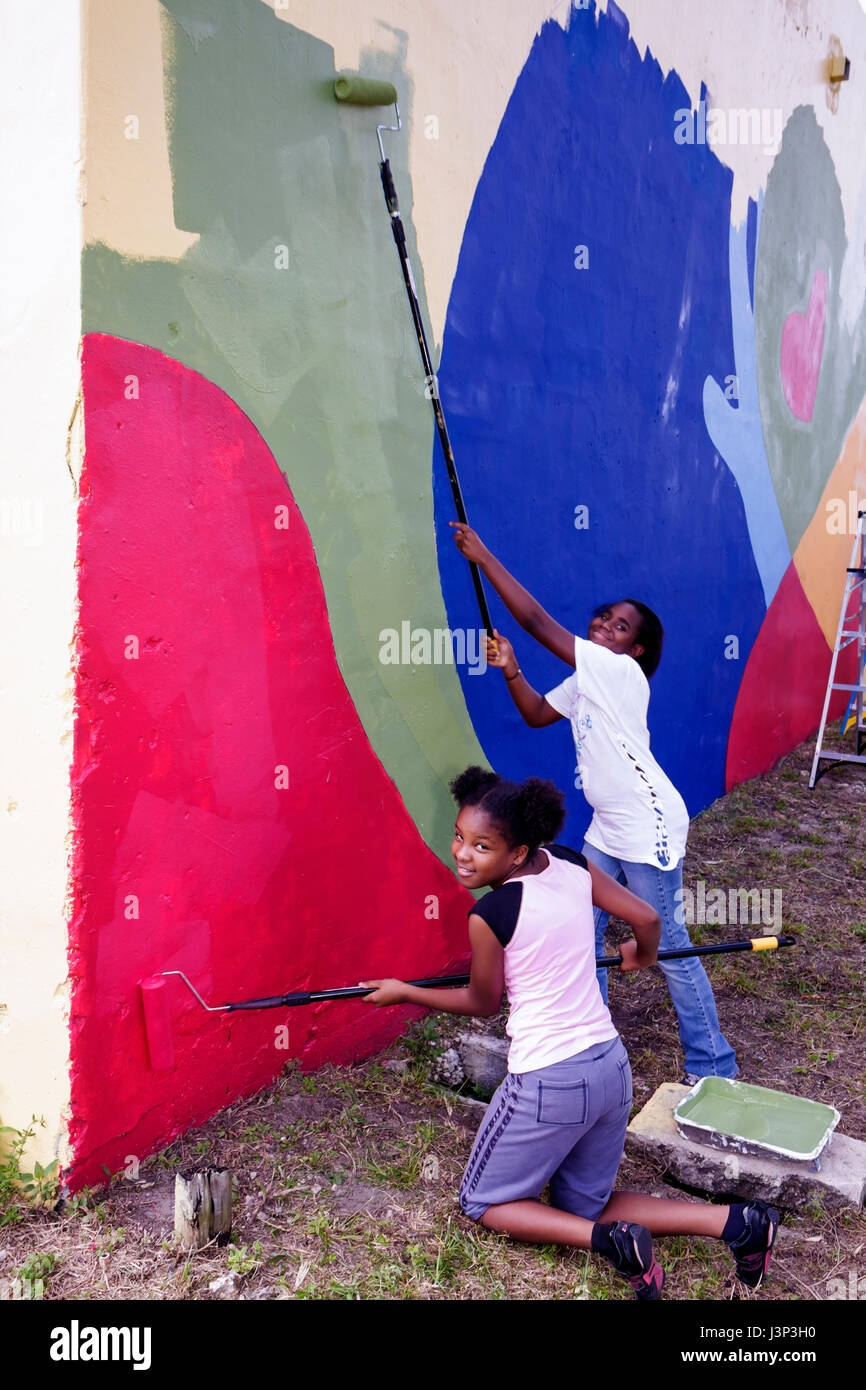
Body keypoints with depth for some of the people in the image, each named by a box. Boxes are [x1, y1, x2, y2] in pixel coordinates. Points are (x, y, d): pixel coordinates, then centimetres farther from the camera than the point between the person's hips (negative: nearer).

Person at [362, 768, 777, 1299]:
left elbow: (483, 1004, -3)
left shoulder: (490, 914, -19)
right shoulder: (571, 865, -3)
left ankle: (609, 1238, -5)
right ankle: (734, 1221, 9)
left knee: (484, 1203, 17)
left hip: (548, 1084, -7)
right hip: (611, 1066, 7)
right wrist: (642, 956, 28)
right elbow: (647, 918, 5)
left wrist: (403, 991, 9)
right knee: (584, 1205, 25)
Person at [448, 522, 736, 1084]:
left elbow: (537, 621, -23)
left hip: (649, 827, -9)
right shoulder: (586, 679, 7)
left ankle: (713, 1066, 17)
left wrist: (484, 557, -20)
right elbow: (538, 714, 17)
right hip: (608, 828, 9)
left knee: (671, 948, 1)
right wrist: (511, 671, -2)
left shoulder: (620, 671, -19)